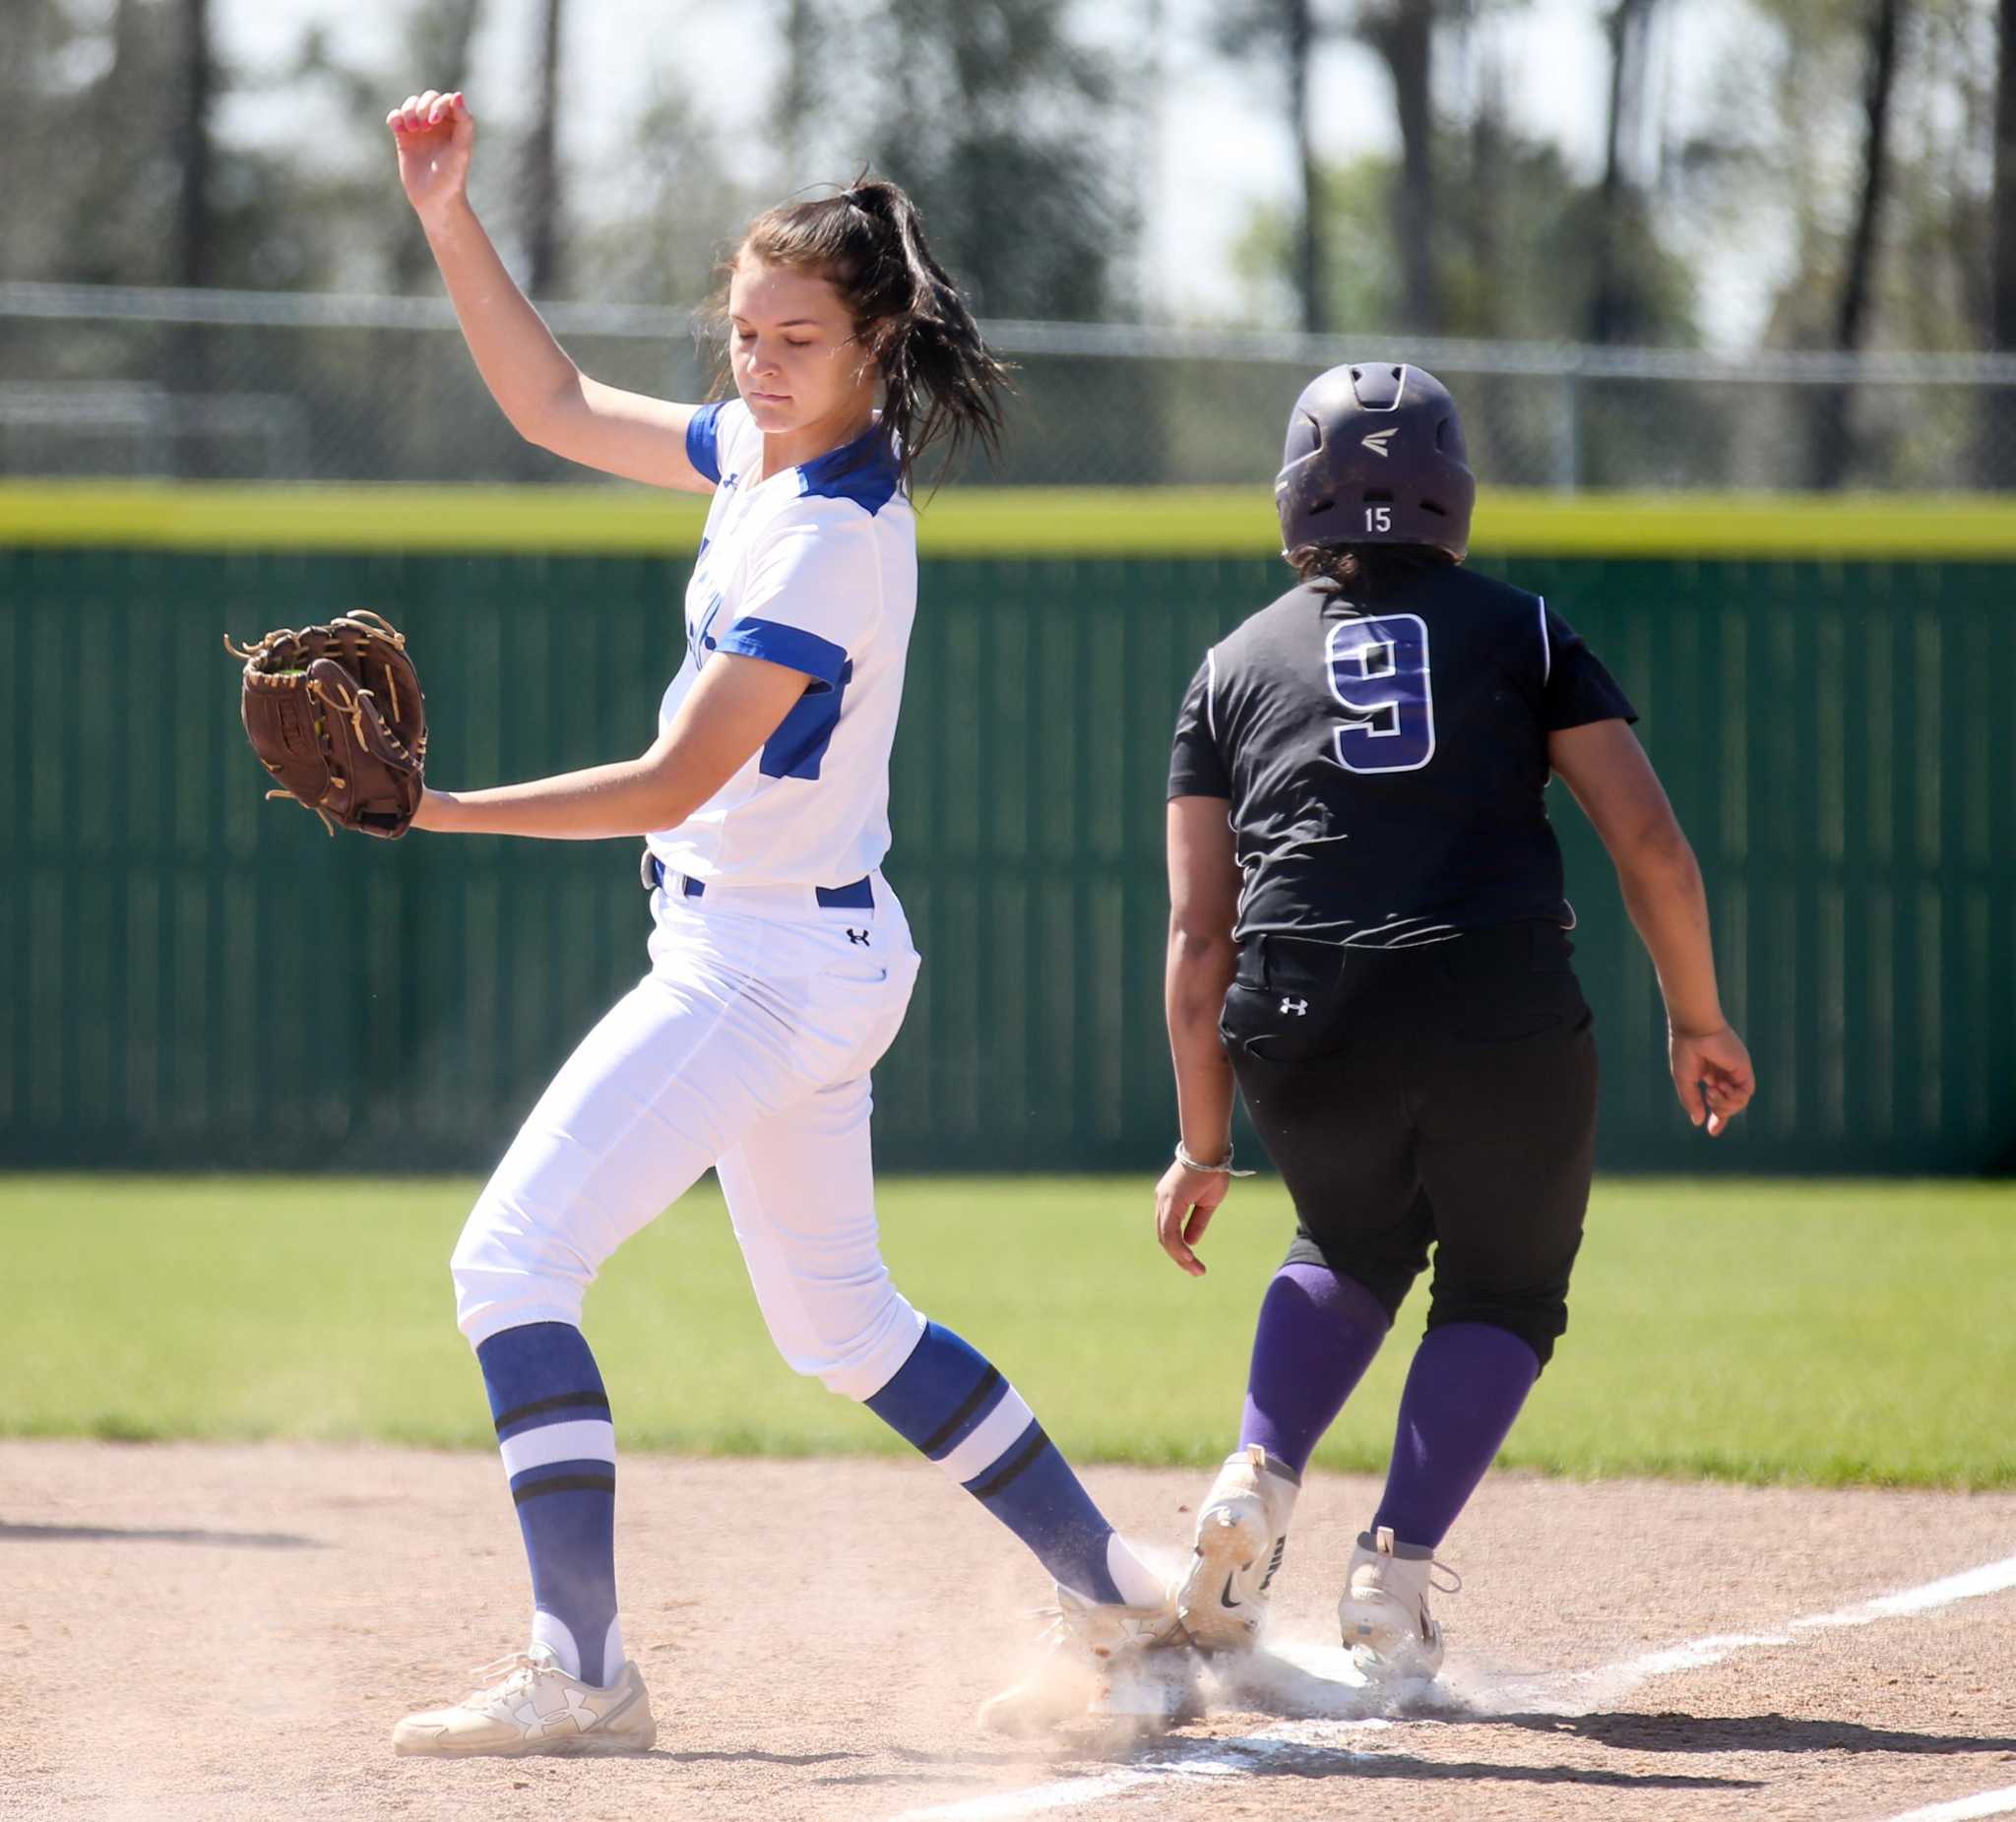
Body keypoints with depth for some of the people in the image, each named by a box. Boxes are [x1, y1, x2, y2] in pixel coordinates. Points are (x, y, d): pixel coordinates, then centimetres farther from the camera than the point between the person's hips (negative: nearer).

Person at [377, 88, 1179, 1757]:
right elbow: (555, 405, 17)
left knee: (514, 1258, -15)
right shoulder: (766, 452, 5)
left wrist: (443, 811, -29)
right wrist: (452, 220, 6)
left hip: (767, 963, -10)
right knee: (842, 1322, 21)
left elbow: (673, 786, -24)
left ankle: (582, 1673, -22)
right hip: (810, 959, 10)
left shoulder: (834, 537, -22)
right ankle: (1118, 1605, 27)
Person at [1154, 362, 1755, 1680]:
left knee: (1353, 1249, 30)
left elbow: (1199, 936, 13)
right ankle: (1397, 1571, 1)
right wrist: (1698, 1021, 17)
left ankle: (1259, 1481, 7)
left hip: (1303, 1033, 2)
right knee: (1504, 1289, 19)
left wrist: (1204, 1148, 16)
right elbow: (1652, 844, 5)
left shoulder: (1236, 668, 17)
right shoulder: (1523, 633, 15)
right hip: (1504, 1020, -2)